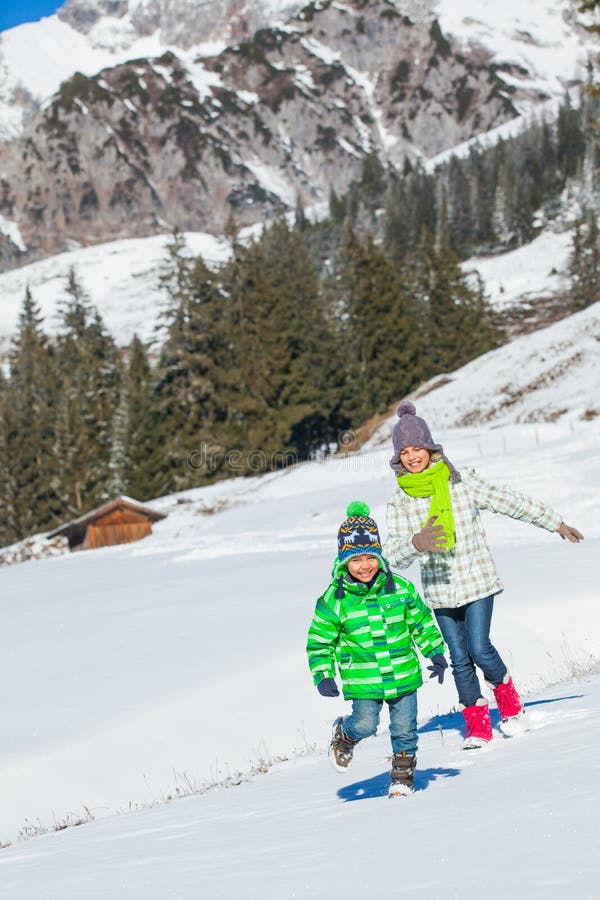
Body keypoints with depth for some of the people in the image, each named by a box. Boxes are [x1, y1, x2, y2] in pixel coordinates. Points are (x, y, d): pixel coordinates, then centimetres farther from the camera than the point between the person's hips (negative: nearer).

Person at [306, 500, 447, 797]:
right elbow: (319, 641, -2)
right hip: (363, 681, -2)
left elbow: (421, 622, 11)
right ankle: (343, 735, 27)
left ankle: (403, 778, 28)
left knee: (404, 729, 7)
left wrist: (436, 654, 8)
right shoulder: (334, 600, -11)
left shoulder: (400, 589, -4)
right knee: (365, 725, -9)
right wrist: (323, 675, -9)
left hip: (404, 675, 2)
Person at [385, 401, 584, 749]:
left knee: (479, 649, -12)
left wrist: (556, 522, 9)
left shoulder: (463, 482, -5)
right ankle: (477, 726, 15)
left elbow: (510, 502, 4)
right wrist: (415, 543, -31)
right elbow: (395, 557, -8)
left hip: (477, 581, -2)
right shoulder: (400, 503, -3)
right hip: (440, 591, 2)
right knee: (460, 659, 4)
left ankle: (510, 703, 13)